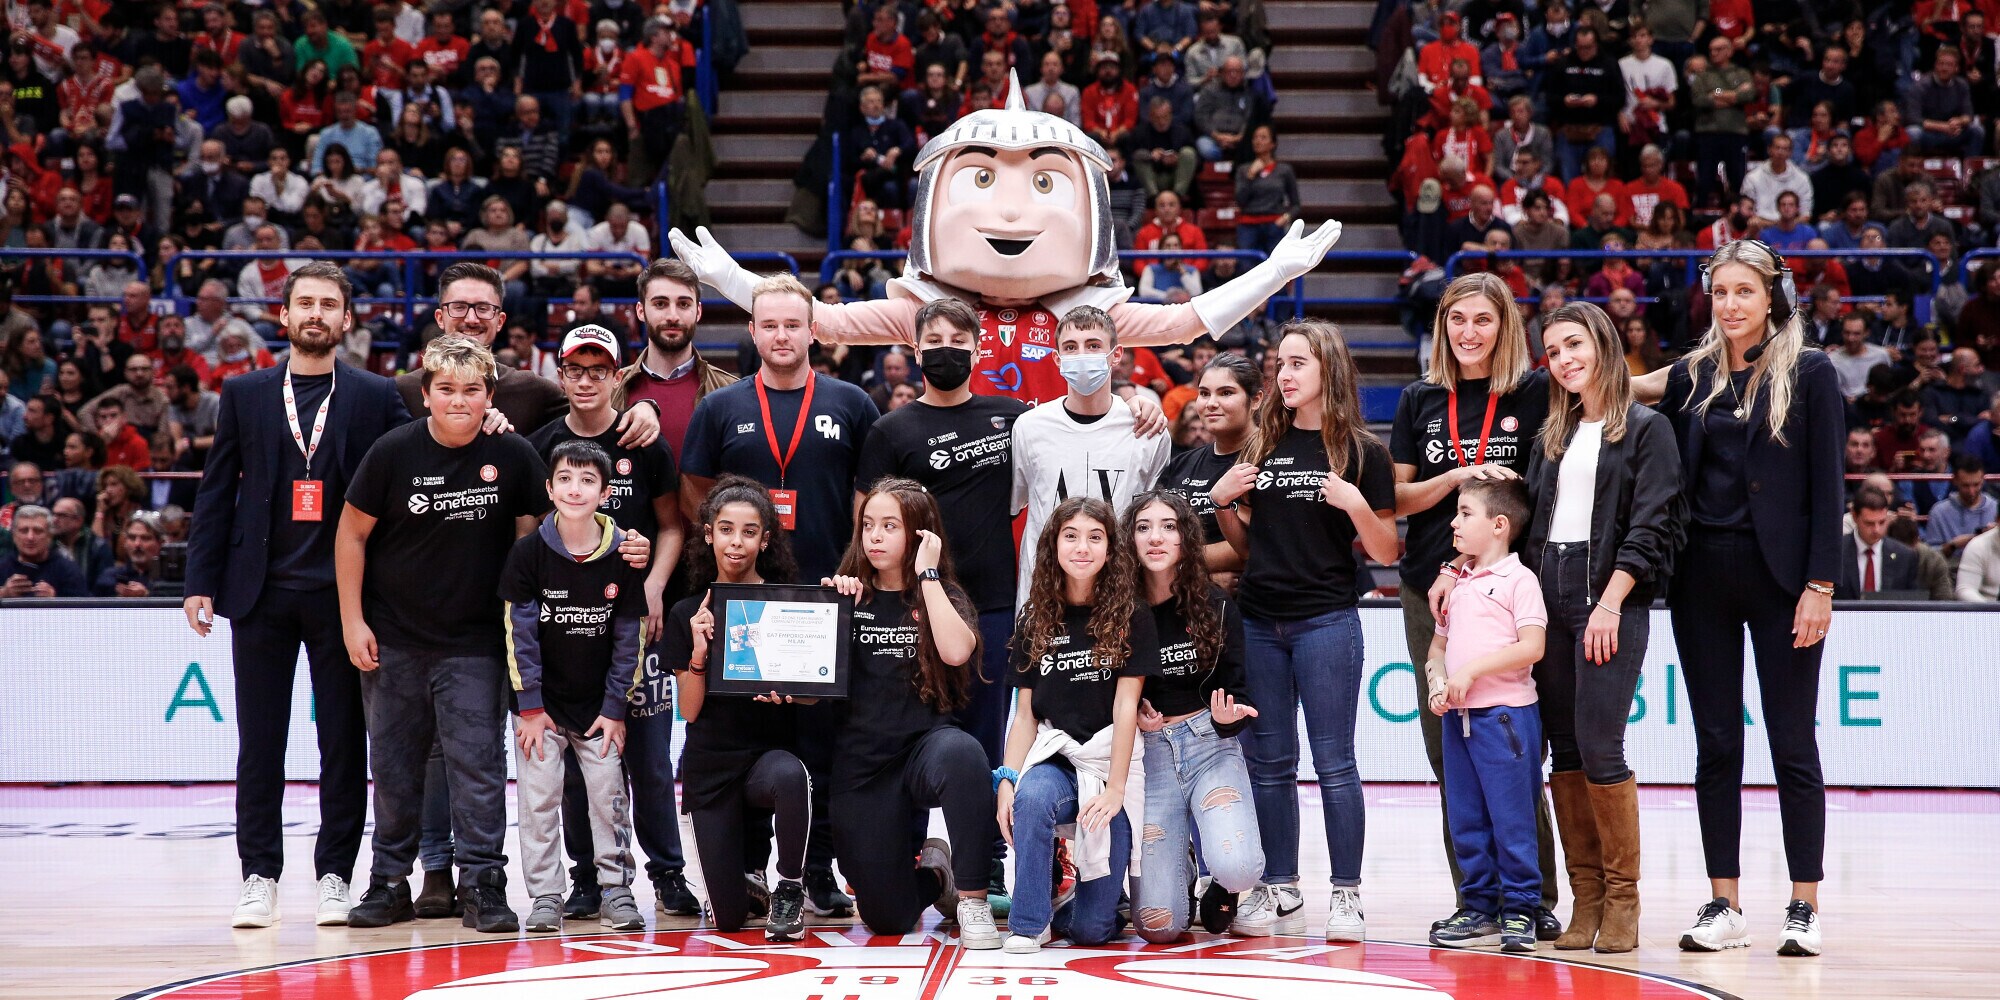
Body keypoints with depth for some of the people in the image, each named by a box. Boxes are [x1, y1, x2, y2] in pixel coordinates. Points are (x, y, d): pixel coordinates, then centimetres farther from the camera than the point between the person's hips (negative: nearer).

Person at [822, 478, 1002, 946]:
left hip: (925, 746, -2)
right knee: (887, 917, -3)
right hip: (861, 765, 2)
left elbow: (956, 652, -19)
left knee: (961, 751, -41)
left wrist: (927, 575, -11)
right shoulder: (849, 596, 8)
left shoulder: (943, 598, 5)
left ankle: (972, 899, -26)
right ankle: (931, 871, 33)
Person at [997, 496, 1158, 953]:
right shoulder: (1035, 622, 7)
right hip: (1054, 759, 2)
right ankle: (1029, 924, -20)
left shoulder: (1131, 618, -1)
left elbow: (1126, 705, -8)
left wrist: (1115, 789, -16)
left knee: (1091, 928, -9)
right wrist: (1008, 779, -10)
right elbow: (1025, 713, 6)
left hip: (1112, 761, -2)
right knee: (1031, 797, -37)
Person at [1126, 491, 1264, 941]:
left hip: (1210, 744, 0)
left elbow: (1235, 691, 3)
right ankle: (1177, 860, 28)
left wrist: (1228, 717, -19)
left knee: (1237, 867, -28)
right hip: (1147, 754, 0)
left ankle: (1221, 890, 12)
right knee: (1158, 926, -10)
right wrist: (1133, 717, -15)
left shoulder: (1216, 606, -1)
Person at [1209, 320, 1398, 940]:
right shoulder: (1262, 445, 11)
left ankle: (1347, 894, 4)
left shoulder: (1362, 451, -2)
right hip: (1260, 621, 5)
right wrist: (1223, 502, 0)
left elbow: (1386, 552, -3)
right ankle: (1279, 889, 16)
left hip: (1326, 620, -5)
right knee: (1269, 761, 8)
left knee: (1333, 761, -2)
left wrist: (1356, 505, -19)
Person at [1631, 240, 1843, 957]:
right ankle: (1724, 906, 11)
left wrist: (1820, 585, -11)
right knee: (1715, 744, 6)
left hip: (1780, 574, -4)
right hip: (1703, 575, 4)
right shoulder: (1690, 375, 10)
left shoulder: (1809, 373, -1)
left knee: (1792, 743, 1)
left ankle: (1803, 908, 7)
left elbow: (1827, 488, -5)